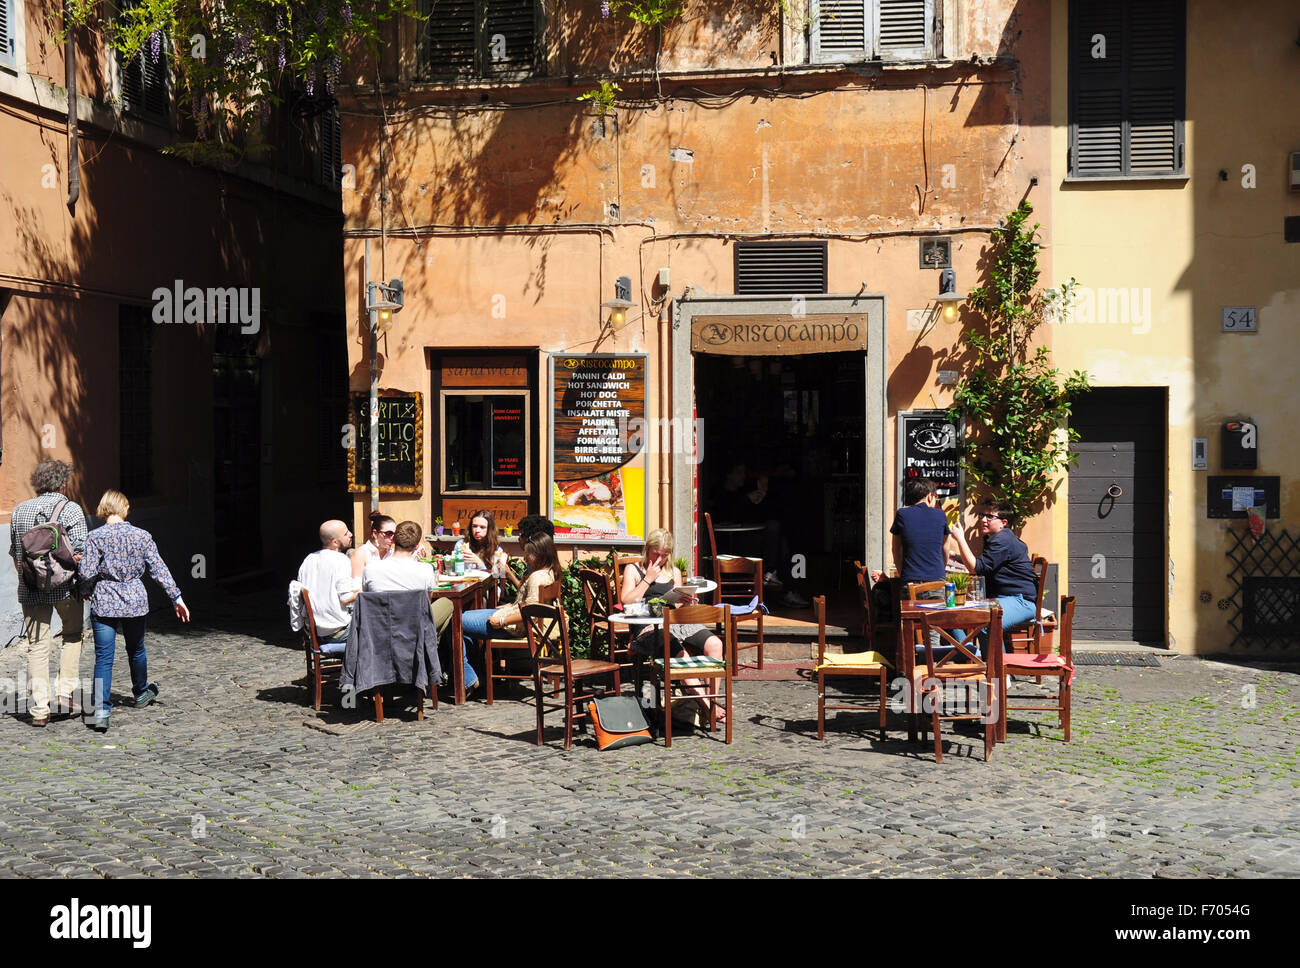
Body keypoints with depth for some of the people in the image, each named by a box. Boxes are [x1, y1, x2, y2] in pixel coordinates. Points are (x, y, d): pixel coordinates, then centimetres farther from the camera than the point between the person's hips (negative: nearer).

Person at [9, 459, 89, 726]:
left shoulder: (20, 511, 7)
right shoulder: (70, 509, -8)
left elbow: (15, 555, 13)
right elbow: (80, 552, -14)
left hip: (30, 591, 3)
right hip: (65, 587, -3)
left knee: (37, 646, 7)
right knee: (73, 635, 19)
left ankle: (40, 710, 6)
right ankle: (65, 691, 9)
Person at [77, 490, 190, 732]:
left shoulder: (96, 537, -9)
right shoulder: (142, 536, -2)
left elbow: (86, 573, -12)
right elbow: (159, 569, 0)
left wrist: (84, 588, 11)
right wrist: (176, 597, 5)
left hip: (103, 604, -2)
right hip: (135, 602, 2)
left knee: (103, 657, -1)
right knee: (136, 650, 23)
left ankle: (101, 709, -14)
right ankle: (141, 692, 44)